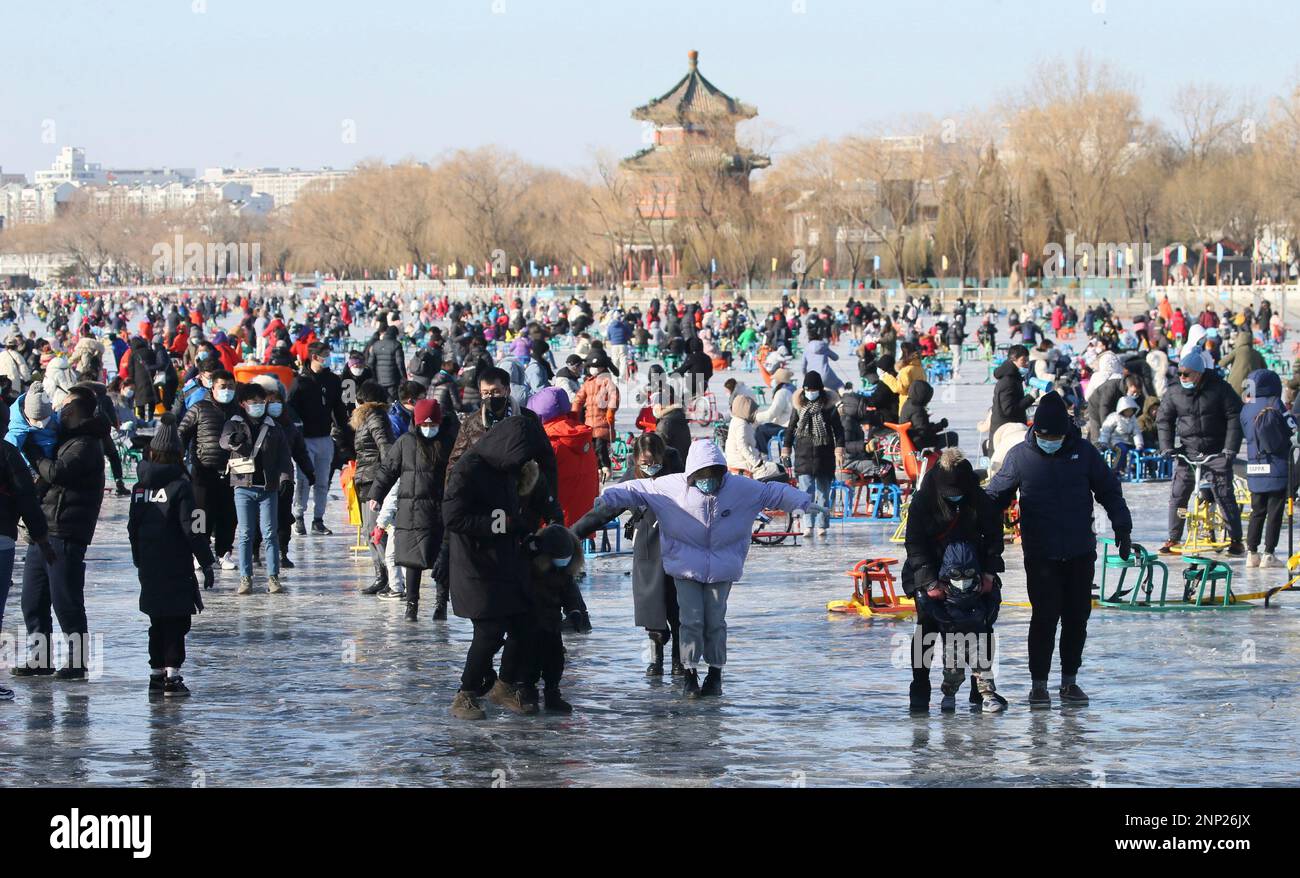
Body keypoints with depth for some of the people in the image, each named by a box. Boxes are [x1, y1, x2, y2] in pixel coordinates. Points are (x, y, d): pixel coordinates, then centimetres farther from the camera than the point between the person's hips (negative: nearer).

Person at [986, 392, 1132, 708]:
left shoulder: (1084, 453, 2)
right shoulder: (1020, 456, -2)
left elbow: (1110, 491, 11)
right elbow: (995, 496, 6)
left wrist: (1122, 528, 6)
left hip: (1081, 553, 2)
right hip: (1040, 556, -2)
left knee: (1077, 618, 6)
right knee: (1045, 618, -7)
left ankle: (1070, 681, 19)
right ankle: (1038, 684, 4)